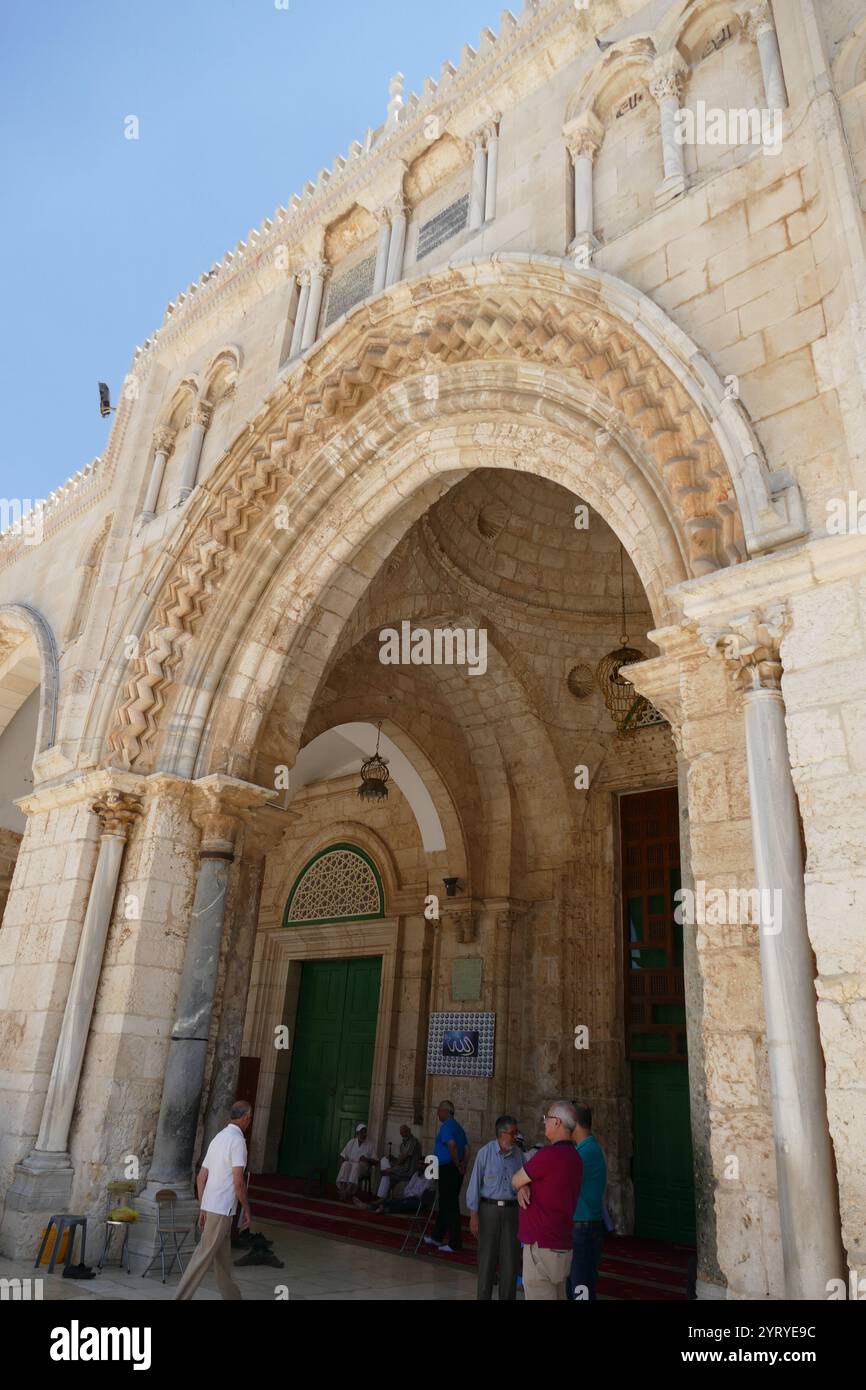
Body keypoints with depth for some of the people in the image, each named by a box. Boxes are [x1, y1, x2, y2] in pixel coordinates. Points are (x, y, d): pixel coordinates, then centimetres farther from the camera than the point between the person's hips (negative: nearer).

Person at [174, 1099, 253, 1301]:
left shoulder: (218, 1138, 12)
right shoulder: (237, 1140, -14)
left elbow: (201, 1177, 14)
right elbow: (238, 1181, -18)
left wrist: (202, 1209, 19)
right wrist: (247, 1209, -7)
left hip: (209, 1205, 9)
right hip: (222, 1208, -9)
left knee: (223, 1256, 17)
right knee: (204, 1256, -3)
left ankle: (232, 1296, 26)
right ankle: (181, 1297, -2)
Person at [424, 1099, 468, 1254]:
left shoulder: (446, 1126, -14)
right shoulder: (458, 1127, 16)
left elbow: (452, 1144, -28)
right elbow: (466, 1147, 12)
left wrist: (457, 1165, -19)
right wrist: (463, 1164, 2)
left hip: (448, 1170, -10)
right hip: (456, 1171, 10)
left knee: (450, 1206, -3)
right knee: (445, 1204, 18)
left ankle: (455, 1244, 2)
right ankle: (437, 1237, 30)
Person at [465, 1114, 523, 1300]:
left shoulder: (518, 1154, -1)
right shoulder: (485, 1153, -9)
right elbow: (475, 1184, -6)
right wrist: (474, 1215, -8)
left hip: (511, 1209, 2)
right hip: (489, 1208, -2)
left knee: (511, 1259, 5)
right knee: (487, 1258, 7)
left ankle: (508, 1297, 19)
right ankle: (484, 1296, 21)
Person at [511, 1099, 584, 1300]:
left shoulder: (548, 1155, -20)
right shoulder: (574, 1157, 12)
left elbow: (515, 1181, -7)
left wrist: (521, 1186, 14)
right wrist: (524, 1187, -5)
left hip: (541, 1246, -9)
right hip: (563, 1245, 9)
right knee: (558, 1296, 15)